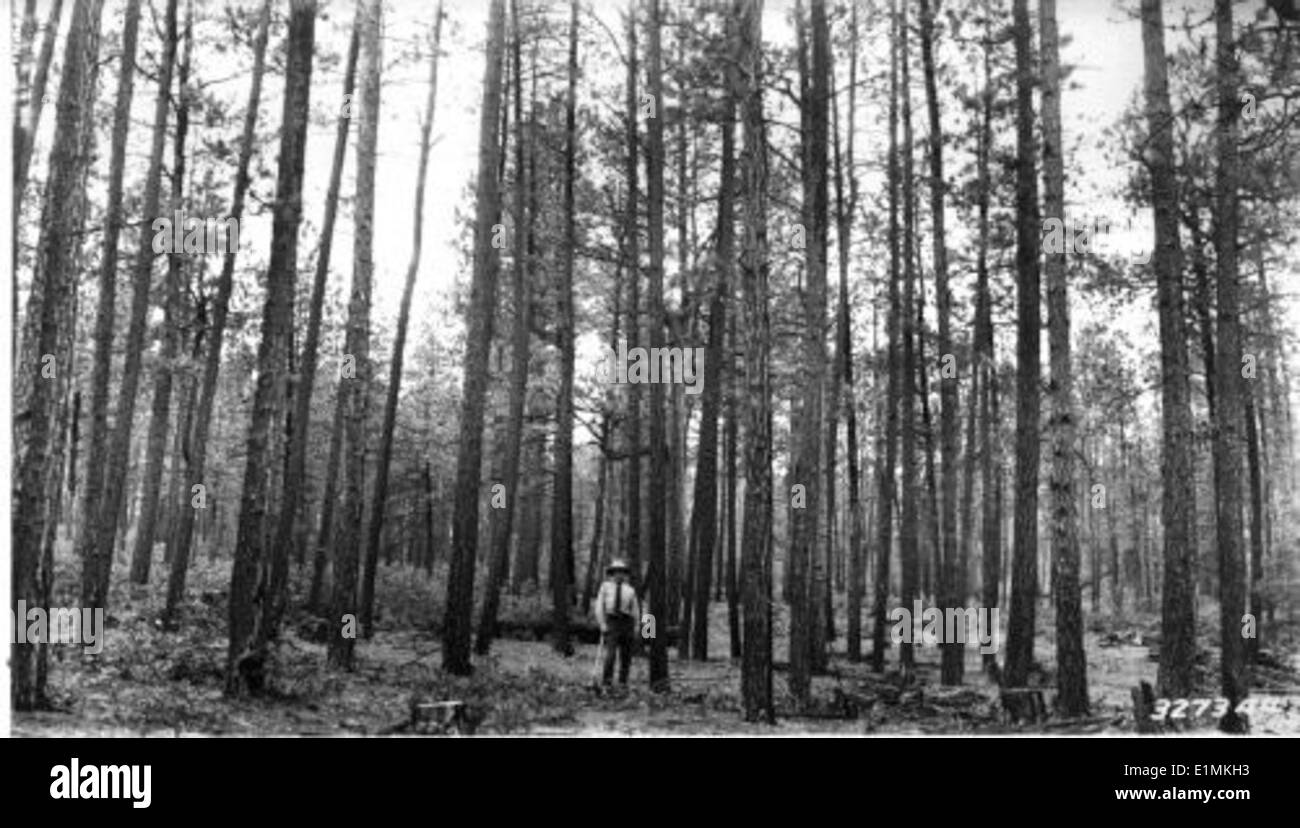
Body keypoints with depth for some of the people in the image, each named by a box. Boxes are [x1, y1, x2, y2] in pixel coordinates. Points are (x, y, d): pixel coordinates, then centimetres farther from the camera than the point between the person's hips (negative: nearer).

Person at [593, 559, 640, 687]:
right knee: (610, 652, -16)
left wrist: (635, 628, 5)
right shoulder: (606, 587, 6)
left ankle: (623, 682, 11)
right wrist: (602, 624, -5)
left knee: (626, 655, 2)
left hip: (627, 623, 3)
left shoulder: (630, 590, 11)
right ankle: (606, 681, -13)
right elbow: (599, 607, 4)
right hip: (611, 622, -3)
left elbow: (635, 610, 13)